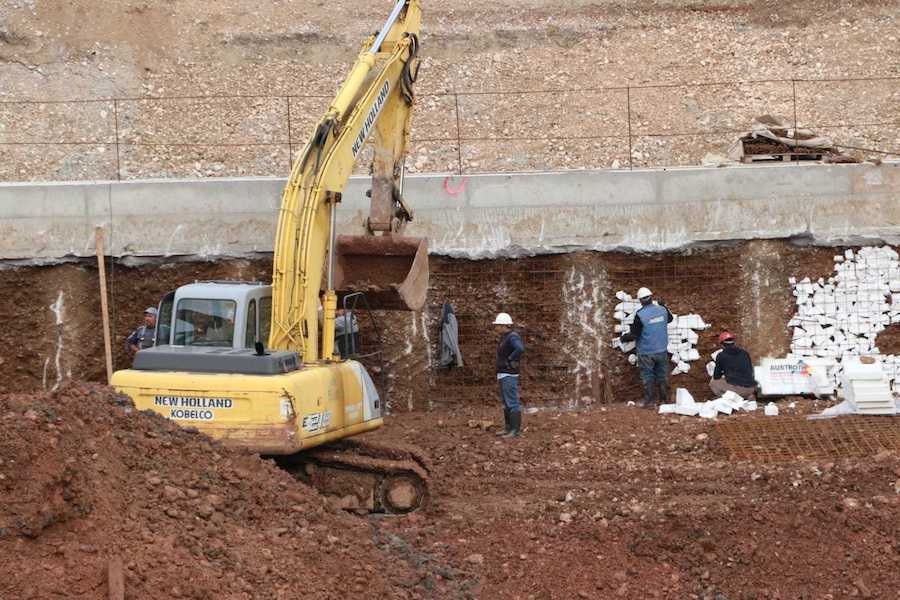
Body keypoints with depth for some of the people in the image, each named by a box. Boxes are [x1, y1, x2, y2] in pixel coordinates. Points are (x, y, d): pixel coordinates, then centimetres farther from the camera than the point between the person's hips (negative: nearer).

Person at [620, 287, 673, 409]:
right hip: (662, 350, 4)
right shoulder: (662, 310, -3)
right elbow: (670, 318, 21)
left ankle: (649, 401, 7)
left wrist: (624, 337, 4)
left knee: (647, 376, 6)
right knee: (662, 375, 15)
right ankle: (665, 399, 20)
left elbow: (634, 335, -15)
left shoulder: (640, 314, -18)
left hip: (646, 352, -4)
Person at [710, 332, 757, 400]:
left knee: (713, 382, 17)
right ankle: (749, 396, 10)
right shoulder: (744, 353, 15)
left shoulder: (721, 356, 4)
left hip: (736, 388, -4)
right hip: (750, 389, 4)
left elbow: (716, 376, 12)